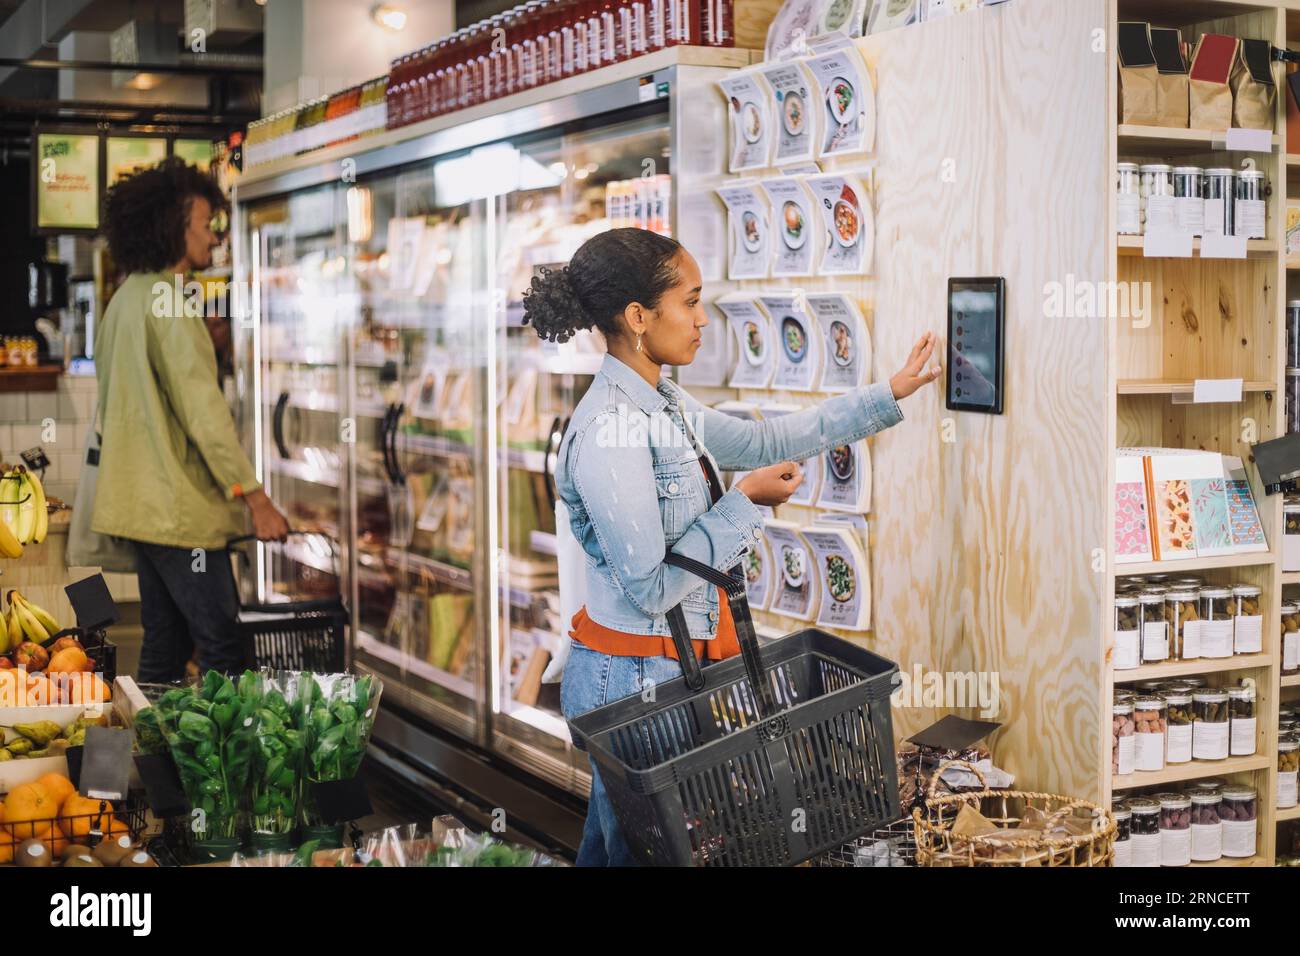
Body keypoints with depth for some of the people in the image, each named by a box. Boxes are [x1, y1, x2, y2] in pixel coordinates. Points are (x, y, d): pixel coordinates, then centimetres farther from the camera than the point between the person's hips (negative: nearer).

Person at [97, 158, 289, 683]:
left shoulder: (126, 298, 16)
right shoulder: (168, 300, -15)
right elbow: (203, 409, -21)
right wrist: (255, 497, -18)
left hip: (140, 502, 10)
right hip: (179, 507, -10)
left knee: (164, 645, 13)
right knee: (224, 649, -8)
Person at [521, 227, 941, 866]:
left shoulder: (662, 405, 6)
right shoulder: (611, 430, -23)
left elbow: (762, 441, 19)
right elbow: (650, 589, -23)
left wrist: (890, 394, 22)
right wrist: (747, 502, -15)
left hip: (668, 664, 9)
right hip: (632, 677, -9)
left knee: (609, 839, 20)